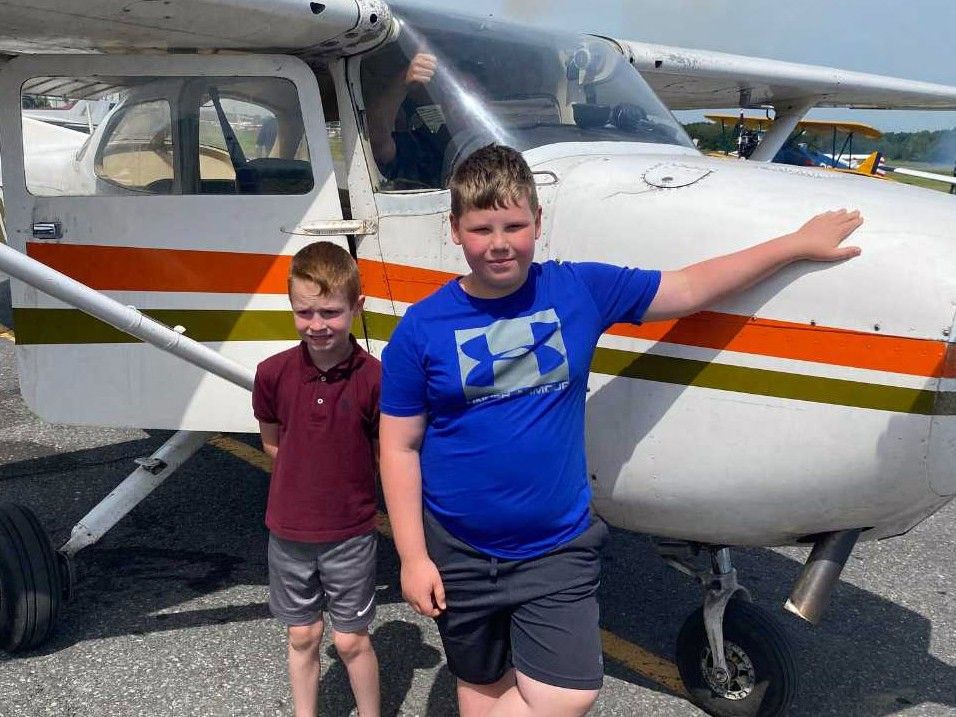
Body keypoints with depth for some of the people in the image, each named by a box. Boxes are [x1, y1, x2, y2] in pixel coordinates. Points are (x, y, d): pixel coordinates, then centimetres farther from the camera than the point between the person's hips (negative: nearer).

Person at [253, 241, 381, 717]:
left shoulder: (375, 378, -18)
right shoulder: (274, 373, -10)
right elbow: (272, 443, 5)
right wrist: (322, 472, -1)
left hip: (350, 533, -2)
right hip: (288, 531, 2)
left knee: (351, 641, 11)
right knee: (302, 637, 17)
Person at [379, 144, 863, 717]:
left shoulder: (581, 290, -7)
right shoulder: (421, 330, -10)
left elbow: (690, 289, 3)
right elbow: (401, 448, -6)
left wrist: (799, 243, 6)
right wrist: (413, 557, -7)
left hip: (559, 547, 1)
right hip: (459, 552, 0)